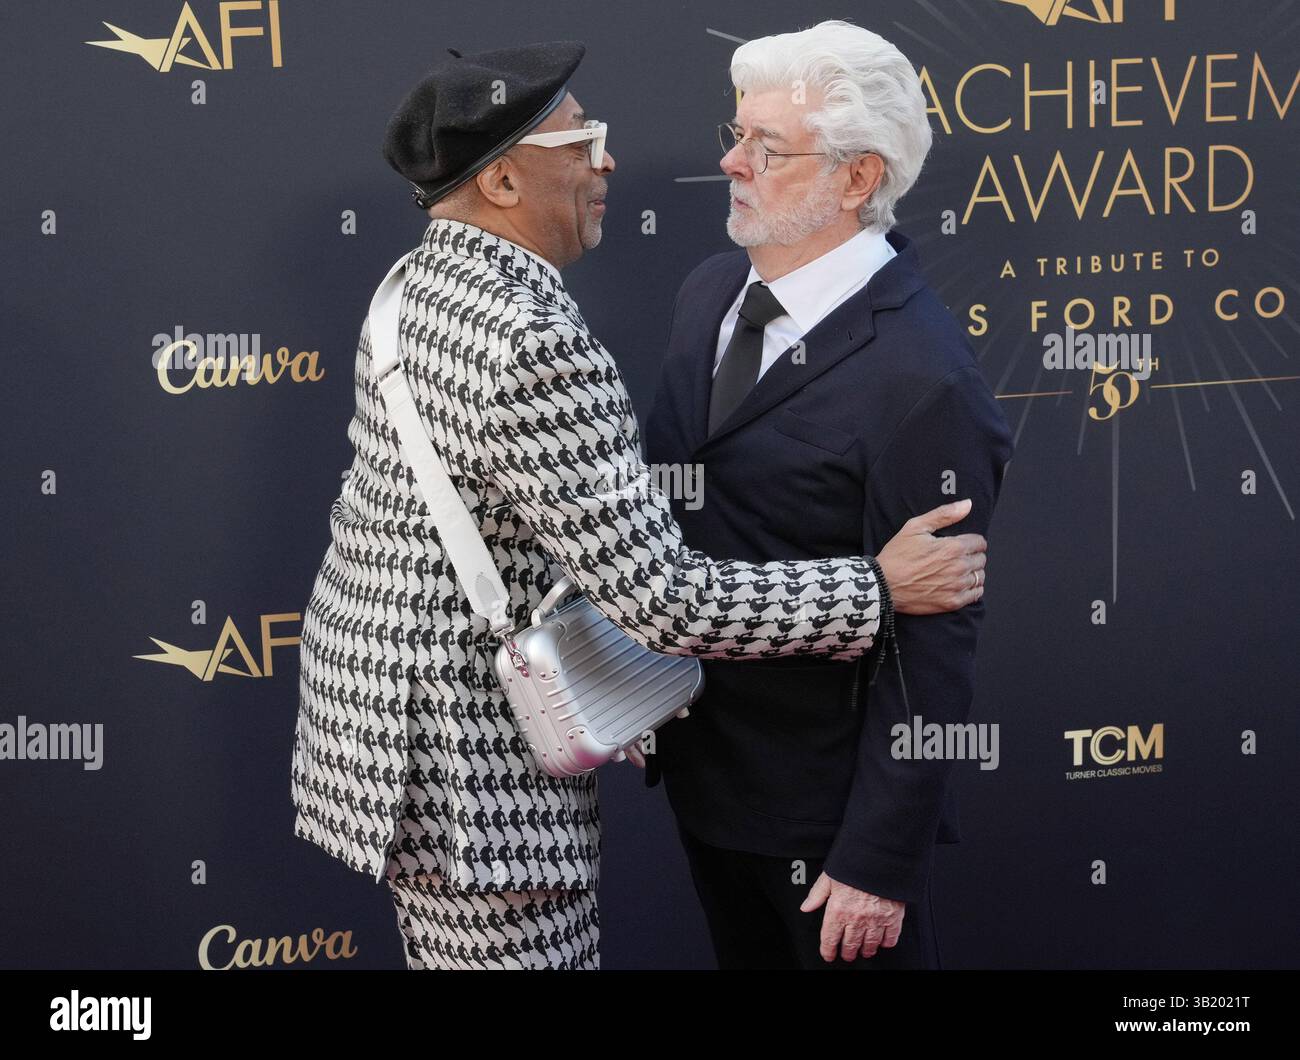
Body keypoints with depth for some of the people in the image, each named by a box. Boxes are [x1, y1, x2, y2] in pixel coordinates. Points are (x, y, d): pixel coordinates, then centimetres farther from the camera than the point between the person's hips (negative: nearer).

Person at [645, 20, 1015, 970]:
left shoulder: (922, 380, -25)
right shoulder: (711, 292, 0)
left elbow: (932, 648, -22)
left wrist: (878, 861, -19)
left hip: (825, 797, -7)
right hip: (701, 765, 8)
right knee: (745, 956, 24)